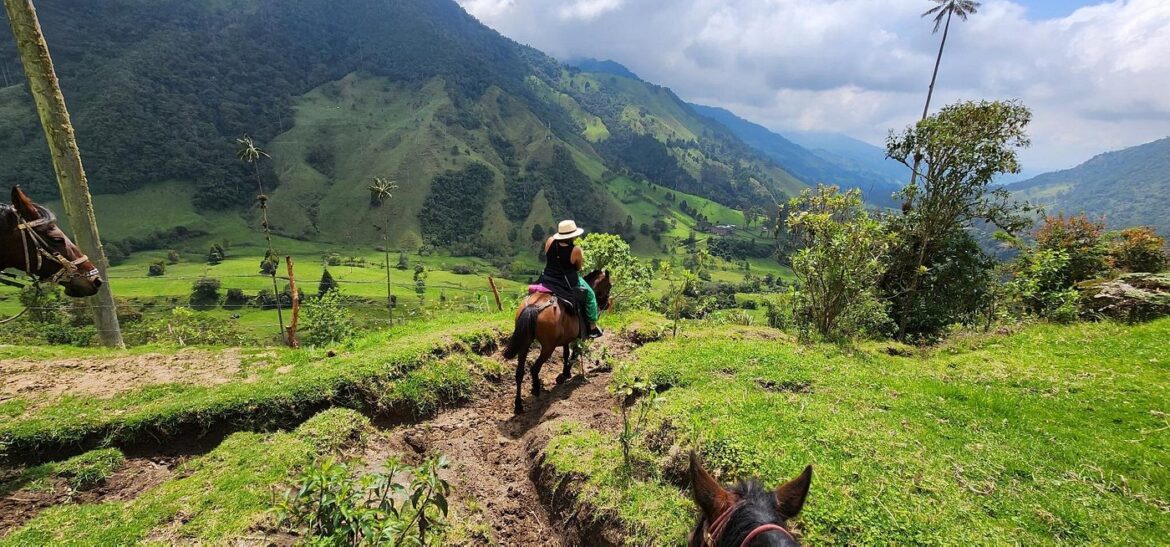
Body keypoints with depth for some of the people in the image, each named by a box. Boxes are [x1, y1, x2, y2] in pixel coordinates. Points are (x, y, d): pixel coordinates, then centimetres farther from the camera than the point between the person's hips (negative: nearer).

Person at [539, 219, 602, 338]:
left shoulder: (550, 241, -8)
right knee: (590, 295, 18)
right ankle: (592, 328, 21)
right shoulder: (575, 250, -20)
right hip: (567, 285, -5)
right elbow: (579, 267, -5)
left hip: (547, 280, 5)